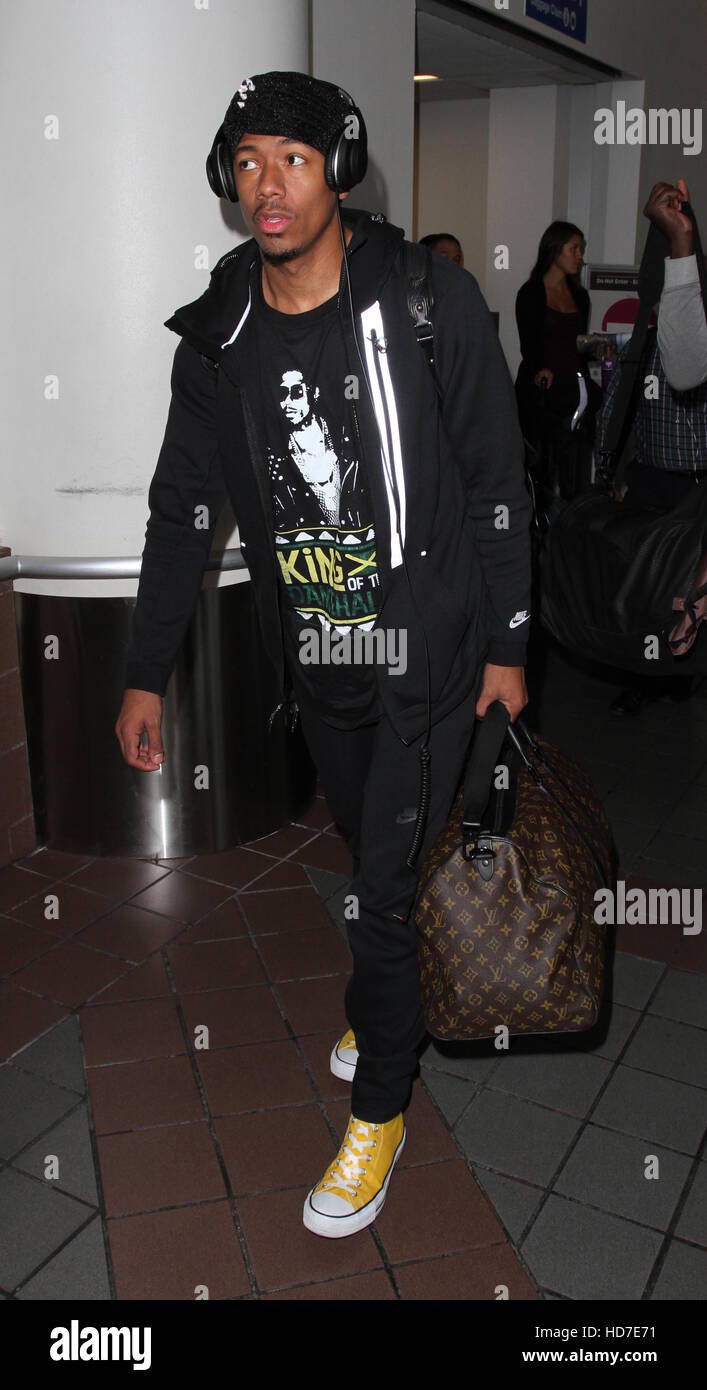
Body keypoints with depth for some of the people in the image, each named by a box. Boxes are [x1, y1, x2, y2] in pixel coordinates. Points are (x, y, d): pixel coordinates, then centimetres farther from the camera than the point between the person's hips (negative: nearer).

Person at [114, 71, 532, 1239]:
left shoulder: (431, 304, -12)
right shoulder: (219, 335, -2)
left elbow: (496, 485, -6)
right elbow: (182, 508, 4)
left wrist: (506, 648, -4)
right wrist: (146, 675, 3)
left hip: (430, 656, -3)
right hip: (312, 660, 4)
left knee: (383, 883, 0)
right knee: (370, 853, 21)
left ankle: (379, 1108, 24)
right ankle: (393, 998, 51)